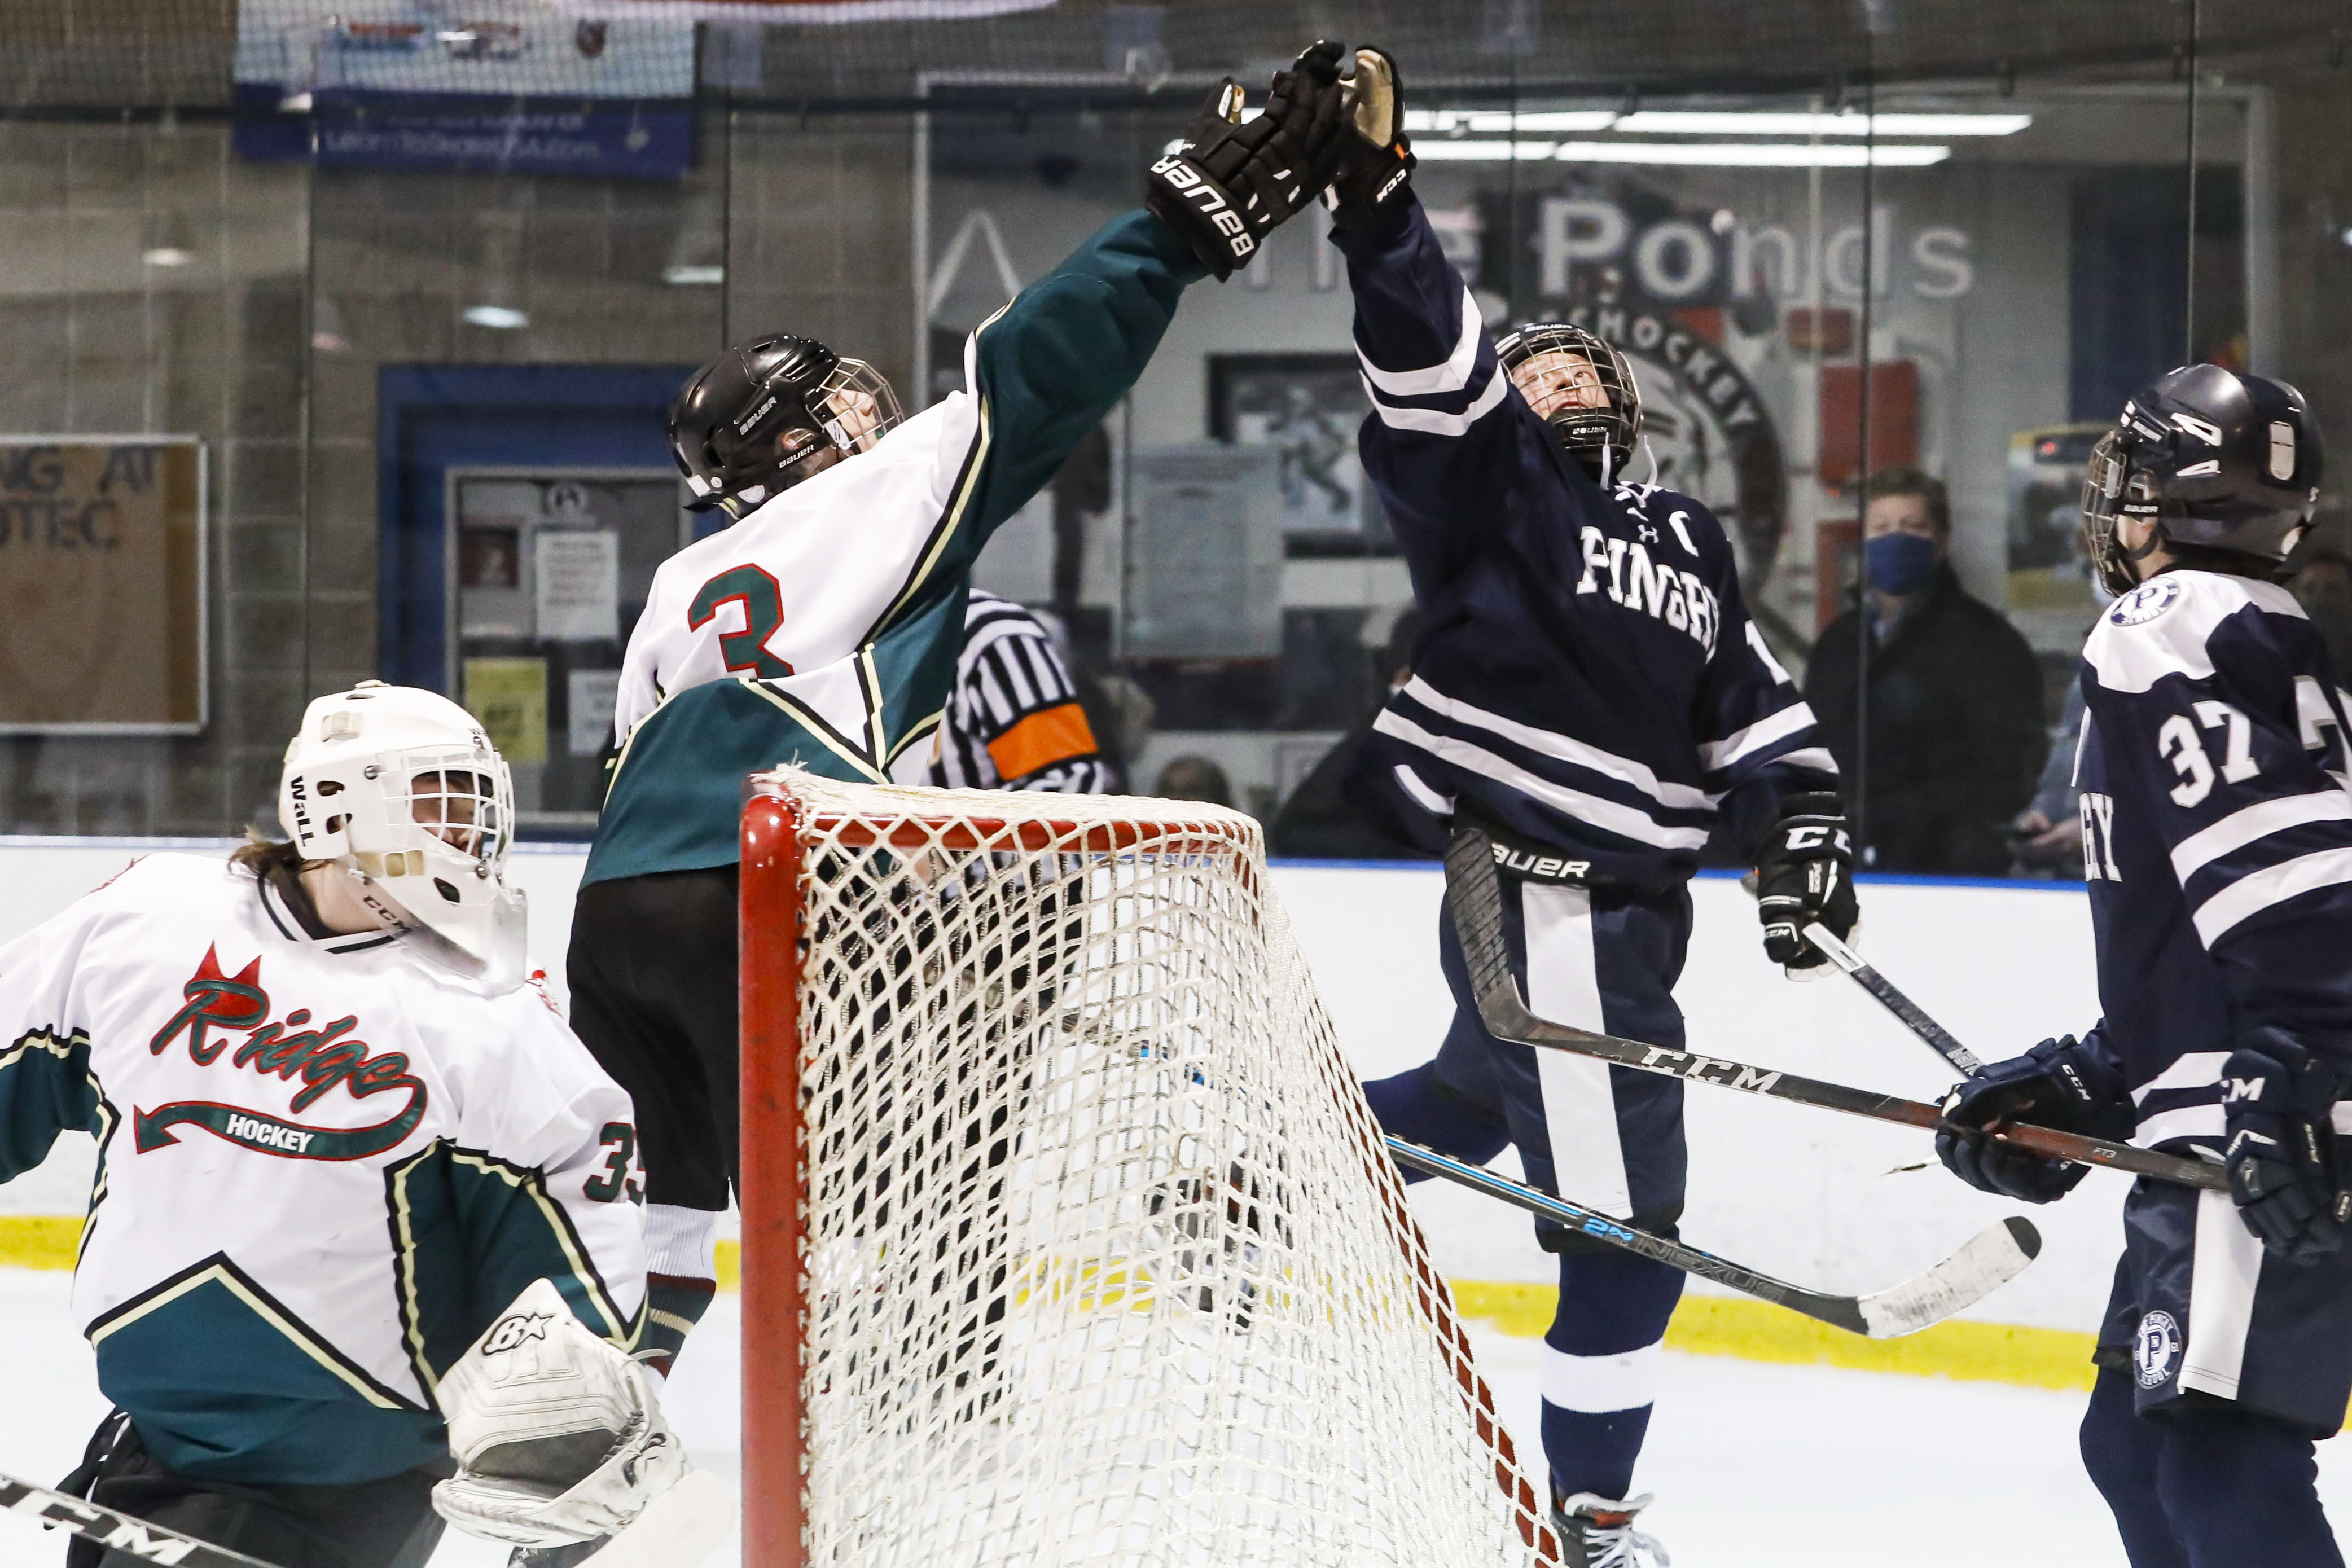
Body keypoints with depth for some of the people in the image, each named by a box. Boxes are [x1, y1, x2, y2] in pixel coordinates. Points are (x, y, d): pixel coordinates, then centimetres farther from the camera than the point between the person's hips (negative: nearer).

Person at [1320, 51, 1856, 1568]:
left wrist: (1799, 819, -1)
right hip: (1552, 896, -8)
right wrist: (1373, 188, -29)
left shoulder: (1688, 545, 16)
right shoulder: (1494, 479, -4)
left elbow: (1753, 703, 15)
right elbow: (1428, 358, -18)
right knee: (1627, 1219, -4)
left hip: (1622, 898, 8)